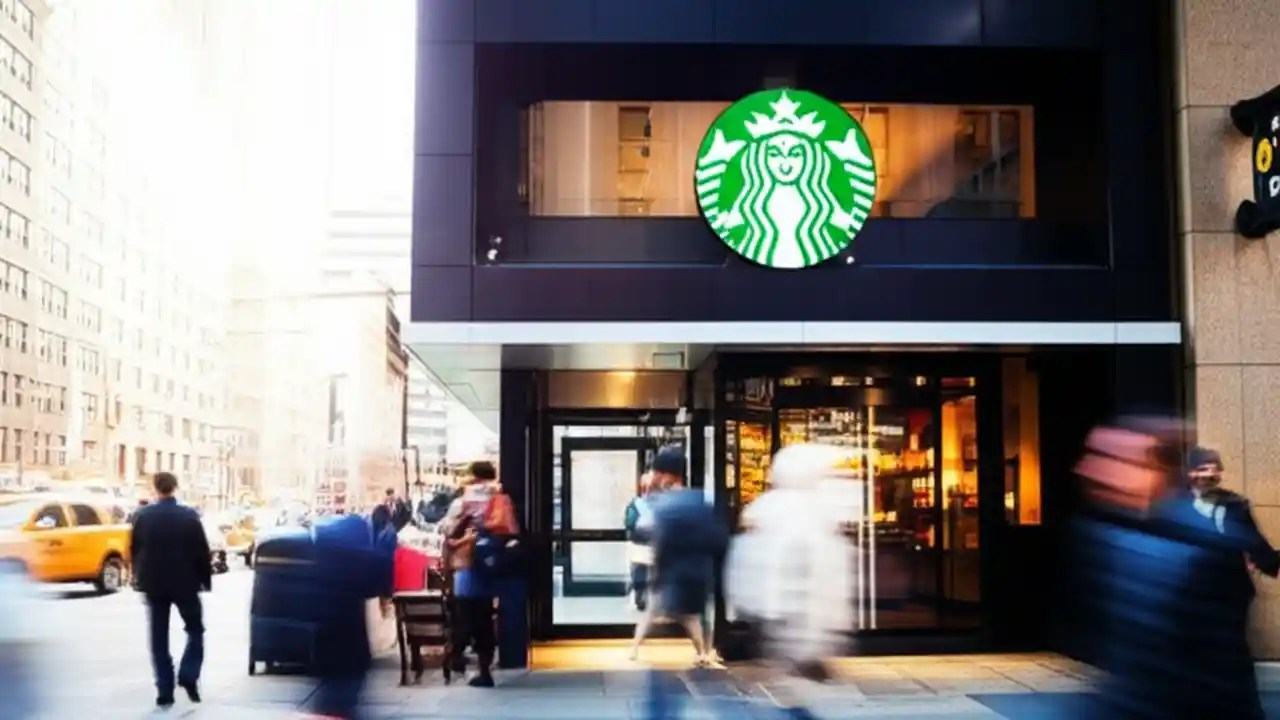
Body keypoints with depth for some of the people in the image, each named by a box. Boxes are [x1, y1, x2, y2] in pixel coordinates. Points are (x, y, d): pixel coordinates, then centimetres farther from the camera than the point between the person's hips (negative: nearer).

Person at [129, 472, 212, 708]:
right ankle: (188, 676, -3)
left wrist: (140, 577, 18)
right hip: (184, 583, -2)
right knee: (195, 630, 14)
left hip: (154, 583, 2)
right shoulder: (189, 516, -9)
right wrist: (206, 580, 4)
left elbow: (134, 551, 4)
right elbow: (202, 552, -6)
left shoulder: (142, 516, -3)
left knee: (159, 638, 8)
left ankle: (164, 690, 5)